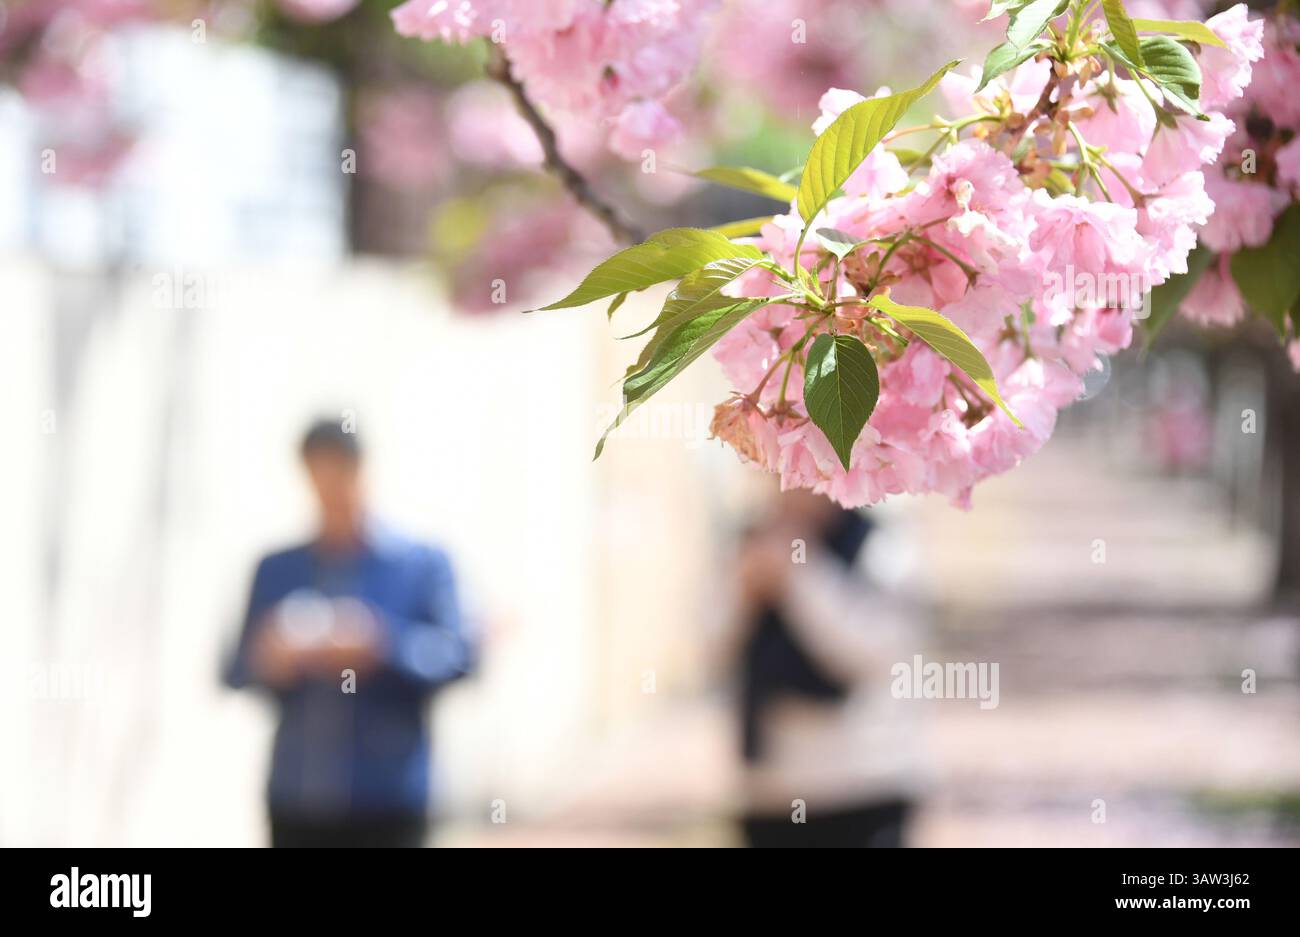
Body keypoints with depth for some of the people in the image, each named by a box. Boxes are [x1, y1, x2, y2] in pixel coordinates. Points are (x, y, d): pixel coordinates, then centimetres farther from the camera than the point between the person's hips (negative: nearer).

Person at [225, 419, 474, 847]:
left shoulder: (422, 564, 3)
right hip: (296, 800, 3)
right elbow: (235, 673, 9)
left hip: (386, 799, -3)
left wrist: (383, 645, -24)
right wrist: (268, 661, -14)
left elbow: (457, 655, -7)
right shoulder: (277, 571, 13)